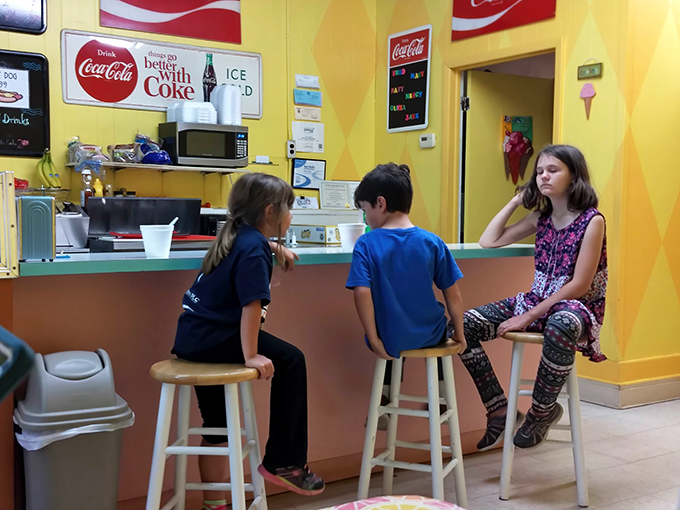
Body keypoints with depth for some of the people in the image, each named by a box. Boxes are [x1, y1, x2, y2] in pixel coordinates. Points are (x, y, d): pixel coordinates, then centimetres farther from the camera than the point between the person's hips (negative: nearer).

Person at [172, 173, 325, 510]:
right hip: (213, 339, -10)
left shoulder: (236, 235, 14)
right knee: (290, 361, -3)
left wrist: (276, 248, 43)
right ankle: (282, 462, 3)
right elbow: (251, 305, -24)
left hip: (193, 337, 10)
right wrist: (250, 356, -22)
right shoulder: (253, 250, -15)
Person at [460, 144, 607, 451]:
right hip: (538, 301, 6)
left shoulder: (592, 221, -10)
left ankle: (541, 411, -17)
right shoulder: (541, 217, 9)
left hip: (578, 306, -6)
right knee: (466, 324, -12)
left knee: (560, 327, -44)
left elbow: (579, 285, -16)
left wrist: (530, 316, -19)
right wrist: (515, 201, 5)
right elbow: (488, 242, 6)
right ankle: (500, 408, -2)